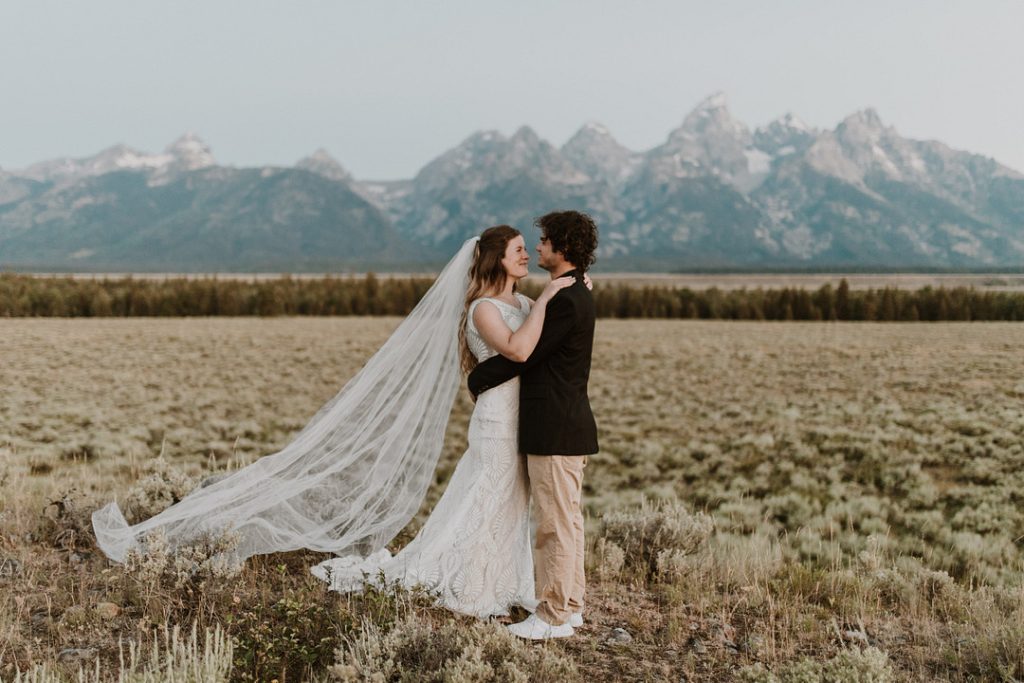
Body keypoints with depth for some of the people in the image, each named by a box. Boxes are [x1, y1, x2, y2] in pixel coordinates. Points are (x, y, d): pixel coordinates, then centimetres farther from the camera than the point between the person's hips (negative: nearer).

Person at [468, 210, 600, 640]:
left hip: (555, 431, -11)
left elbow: (524, 354, -17)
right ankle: (569, 605, 26)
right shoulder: (575, 295, 14)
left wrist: (478, 378, -4)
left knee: (556, 524, -3)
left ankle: (553, 617, 6)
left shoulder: (566, 301, -19)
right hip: (567, 426, 11)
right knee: (567, 520, 16)